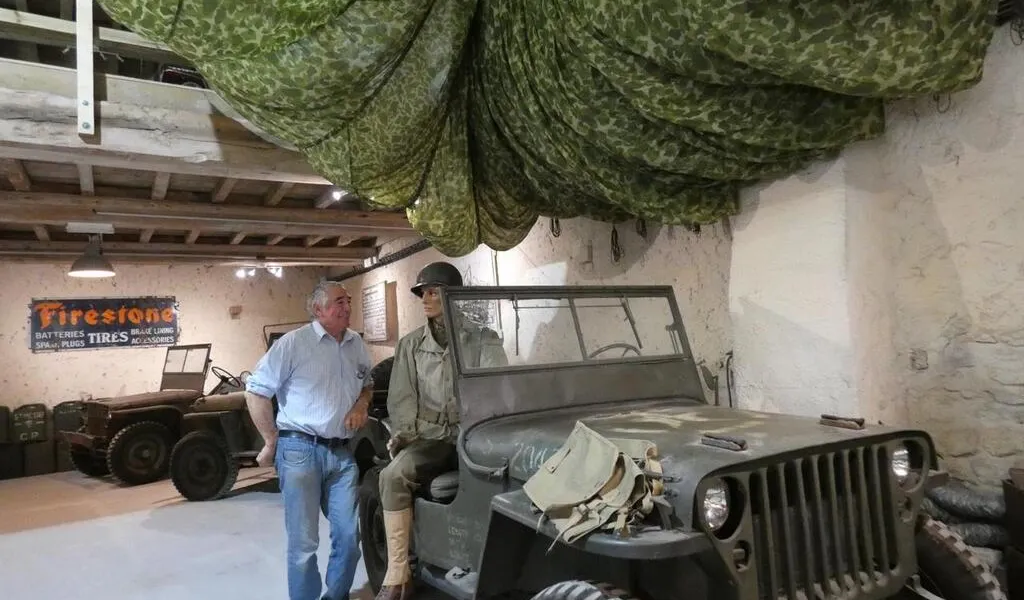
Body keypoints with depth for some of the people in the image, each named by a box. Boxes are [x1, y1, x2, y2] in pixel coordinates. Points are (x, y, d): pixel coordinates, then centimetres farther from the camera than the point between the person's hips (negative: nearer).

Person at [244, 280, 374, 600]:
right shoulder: (293, 342, -7)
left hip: (342, 453, 5)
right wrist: (272, 442, -5)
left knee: (349, 536, 8)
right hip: (301, 451, -5)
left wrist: (361, 405, 3)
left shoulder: (357, 345, 10)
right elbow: (256, 390, -7)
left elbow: (367, 384, 25)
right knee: (303, 543, 0)